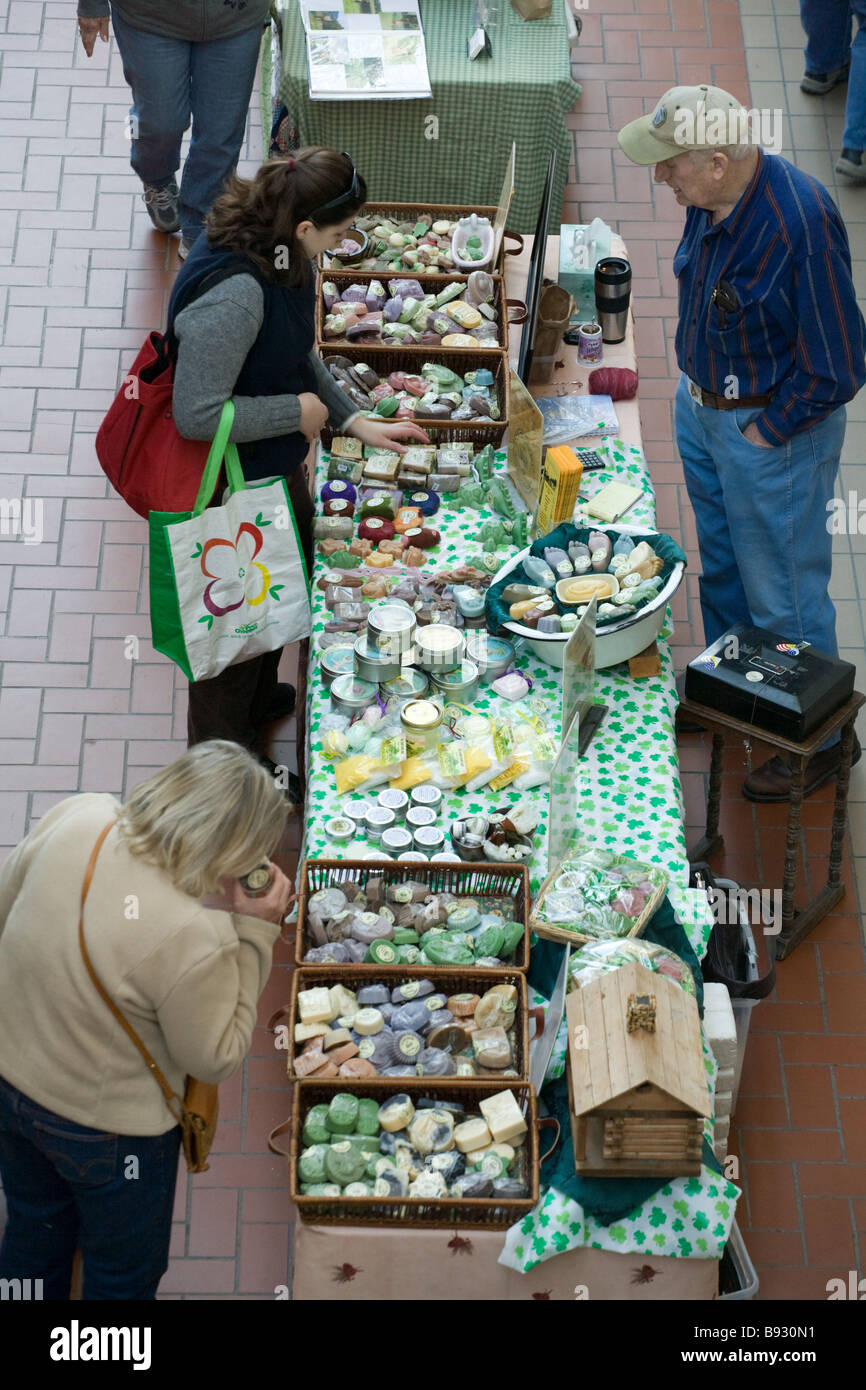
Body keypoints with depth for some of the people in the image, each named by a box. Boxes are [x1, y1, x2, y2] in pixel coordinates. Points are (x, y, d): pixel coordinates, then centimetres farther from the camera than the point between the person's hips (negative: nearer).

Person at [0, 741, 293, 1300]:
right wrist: (255, 933, -20)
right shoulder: (195, 940, -37)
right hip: (104, 1124, -6)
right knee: (124, 1273, 26)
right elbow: (217, 1057, -18)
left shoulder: (76, 817, -20)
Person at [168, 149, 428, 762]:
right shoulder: (232, 292, -35)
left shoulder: (282, 254, -5)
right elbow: (197, 414, -32)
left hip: (277, 464, 9)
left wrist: (353, 420, 6)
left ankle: (261, 699, 56)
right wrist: (298, 411, -21)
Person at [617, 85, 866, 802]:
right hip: (702, 406, 8)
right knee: (722, 567, 25)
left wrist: (765, 432, -16)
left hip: (771, 428, -8)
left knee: (783, 593, 6)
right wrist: (699, 392, 12)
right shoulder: (710, 197, -7)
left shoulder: (802, 222, -31)